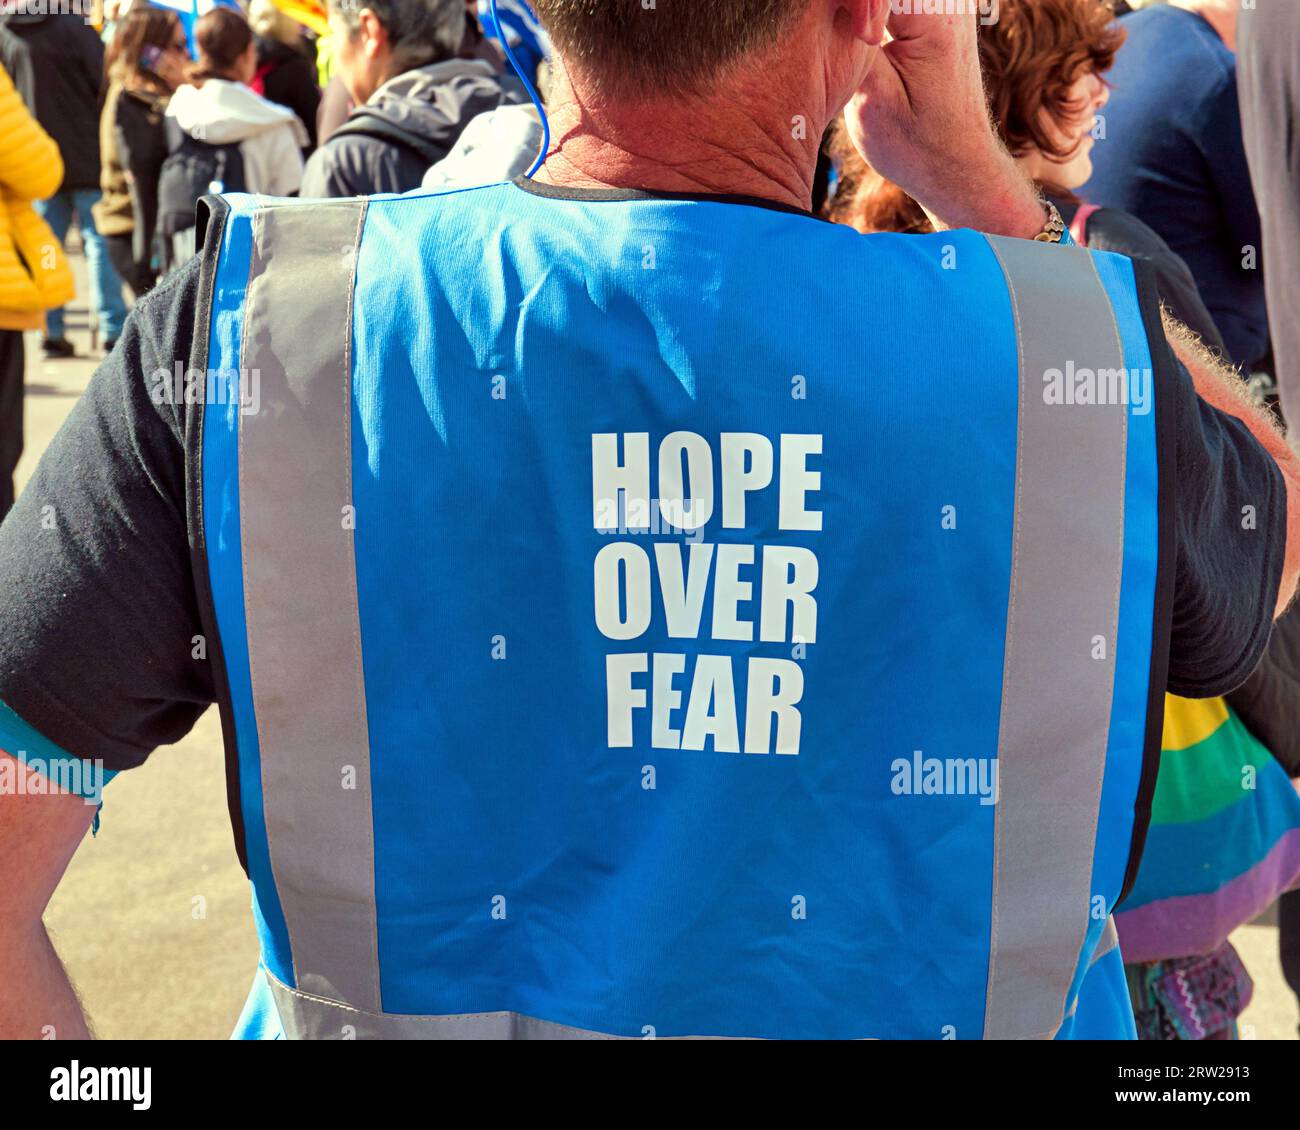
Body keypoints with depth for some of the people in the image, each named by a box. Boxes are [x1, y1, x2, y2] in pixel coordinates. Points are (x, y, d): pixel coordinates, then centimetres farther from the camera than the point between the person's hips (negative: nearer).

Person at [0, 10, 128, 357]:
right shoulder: (71, 27, -12)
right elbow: (107, 81, -12)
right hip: (86, 156, -4)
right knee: (100, 241, 3)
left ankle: (51, 331, 9)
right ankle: (112, 329, 1)